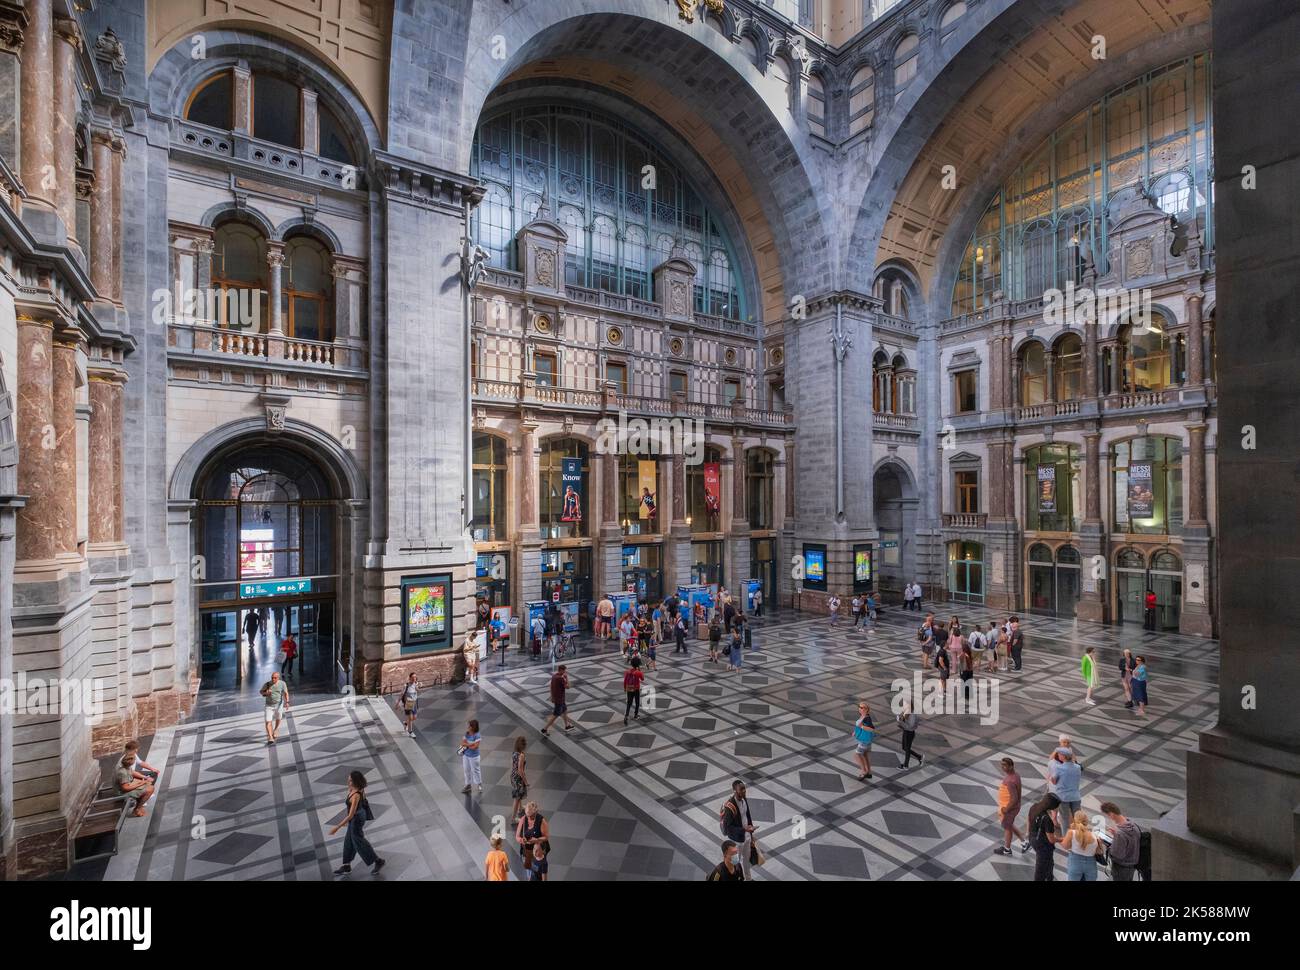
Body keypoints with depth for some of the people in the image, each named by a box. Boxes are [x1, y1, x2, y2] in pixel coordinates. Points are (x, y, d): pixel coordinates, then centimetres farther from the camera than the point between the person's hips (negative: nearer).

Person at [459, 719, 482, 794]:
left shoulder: (477, 736, -23)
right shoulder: (466, 734, -4)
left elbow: (475, 747, -27)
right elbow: (462, 743, -7)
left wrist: (466, 745, -17)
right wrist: (470, 744, -23)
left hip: (474, 756, -6)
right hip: (466, 755, 6)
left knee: (475, 770, 8)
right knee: (466, 770, 17)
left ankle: (479, 785, 29)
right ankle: (468, 785, 36)